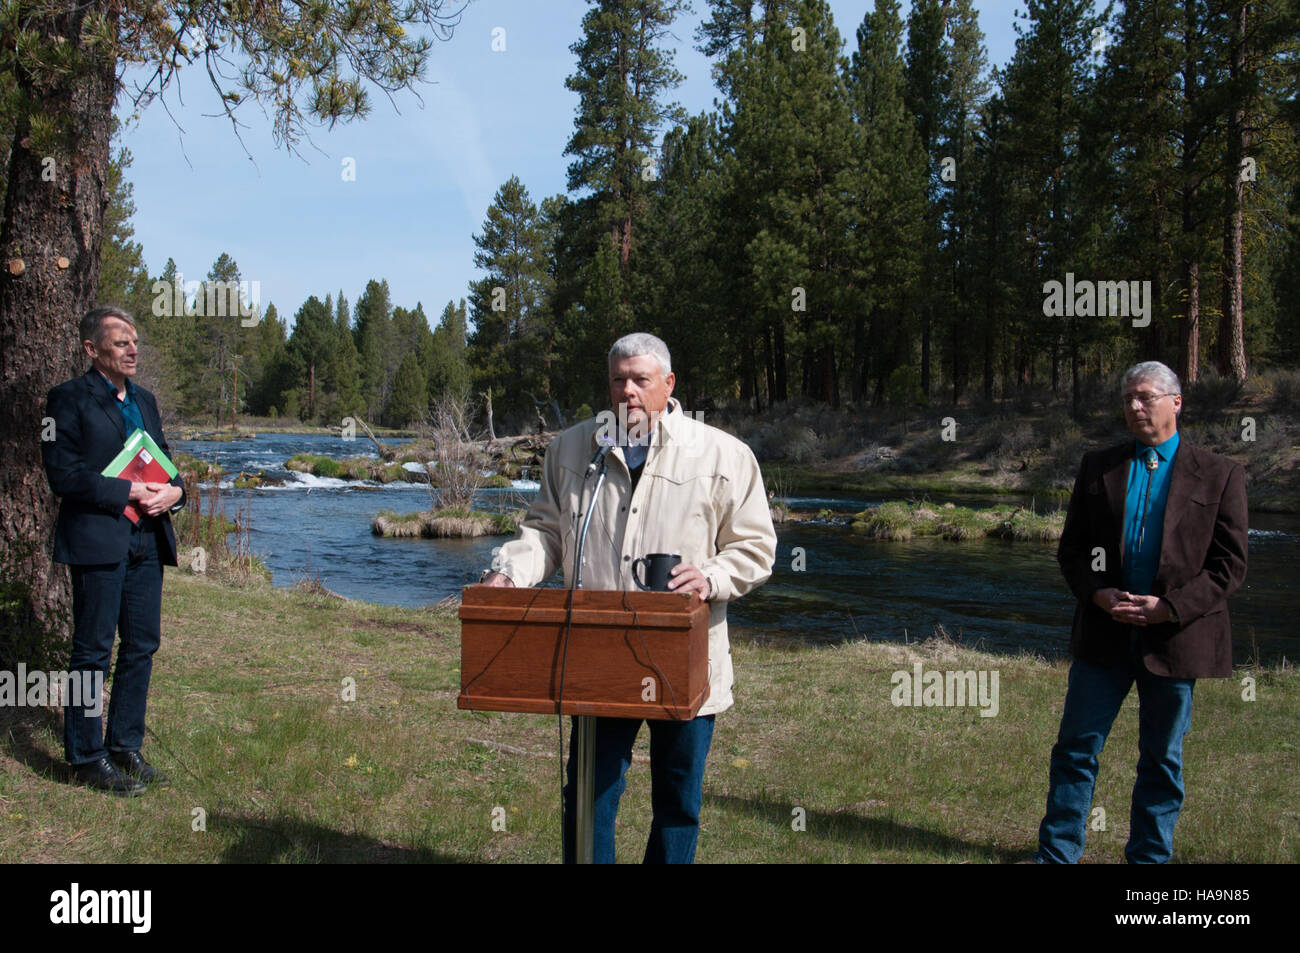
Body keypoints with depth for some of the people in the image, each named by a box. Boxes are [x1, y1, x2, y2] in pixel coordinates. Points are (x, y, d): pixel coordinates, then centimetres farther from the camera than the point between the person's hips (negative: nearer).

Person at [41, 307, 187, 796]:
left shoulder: (144, 400, 18)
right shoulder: (69, 398, -4)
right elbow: (63, 474, -12)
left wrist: (174, 490, -2)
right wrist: (130, 493, -16)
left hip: (146, 541, 7)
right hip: (98, 540, -7)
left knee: (142, 646, 10)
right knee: (93, 651, 0)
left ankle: (125, 747, 22)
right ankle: (87, 756, 11)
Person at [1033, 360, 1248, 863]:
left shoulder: (1219, 475, 1)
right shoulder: (1097, 466, 8)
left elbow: (1230, 564, -3)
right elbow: (1071, 547, 9)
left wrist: (1170, 607, -15)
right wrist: (1097, 594, -10)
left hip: (1175, 635, -1)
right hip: (1105, 633, 2)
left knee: (1162, 758, 11)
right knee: (1076, 748, 4)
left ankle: (1149, 858, 25)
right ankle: (1056, 854, 16)